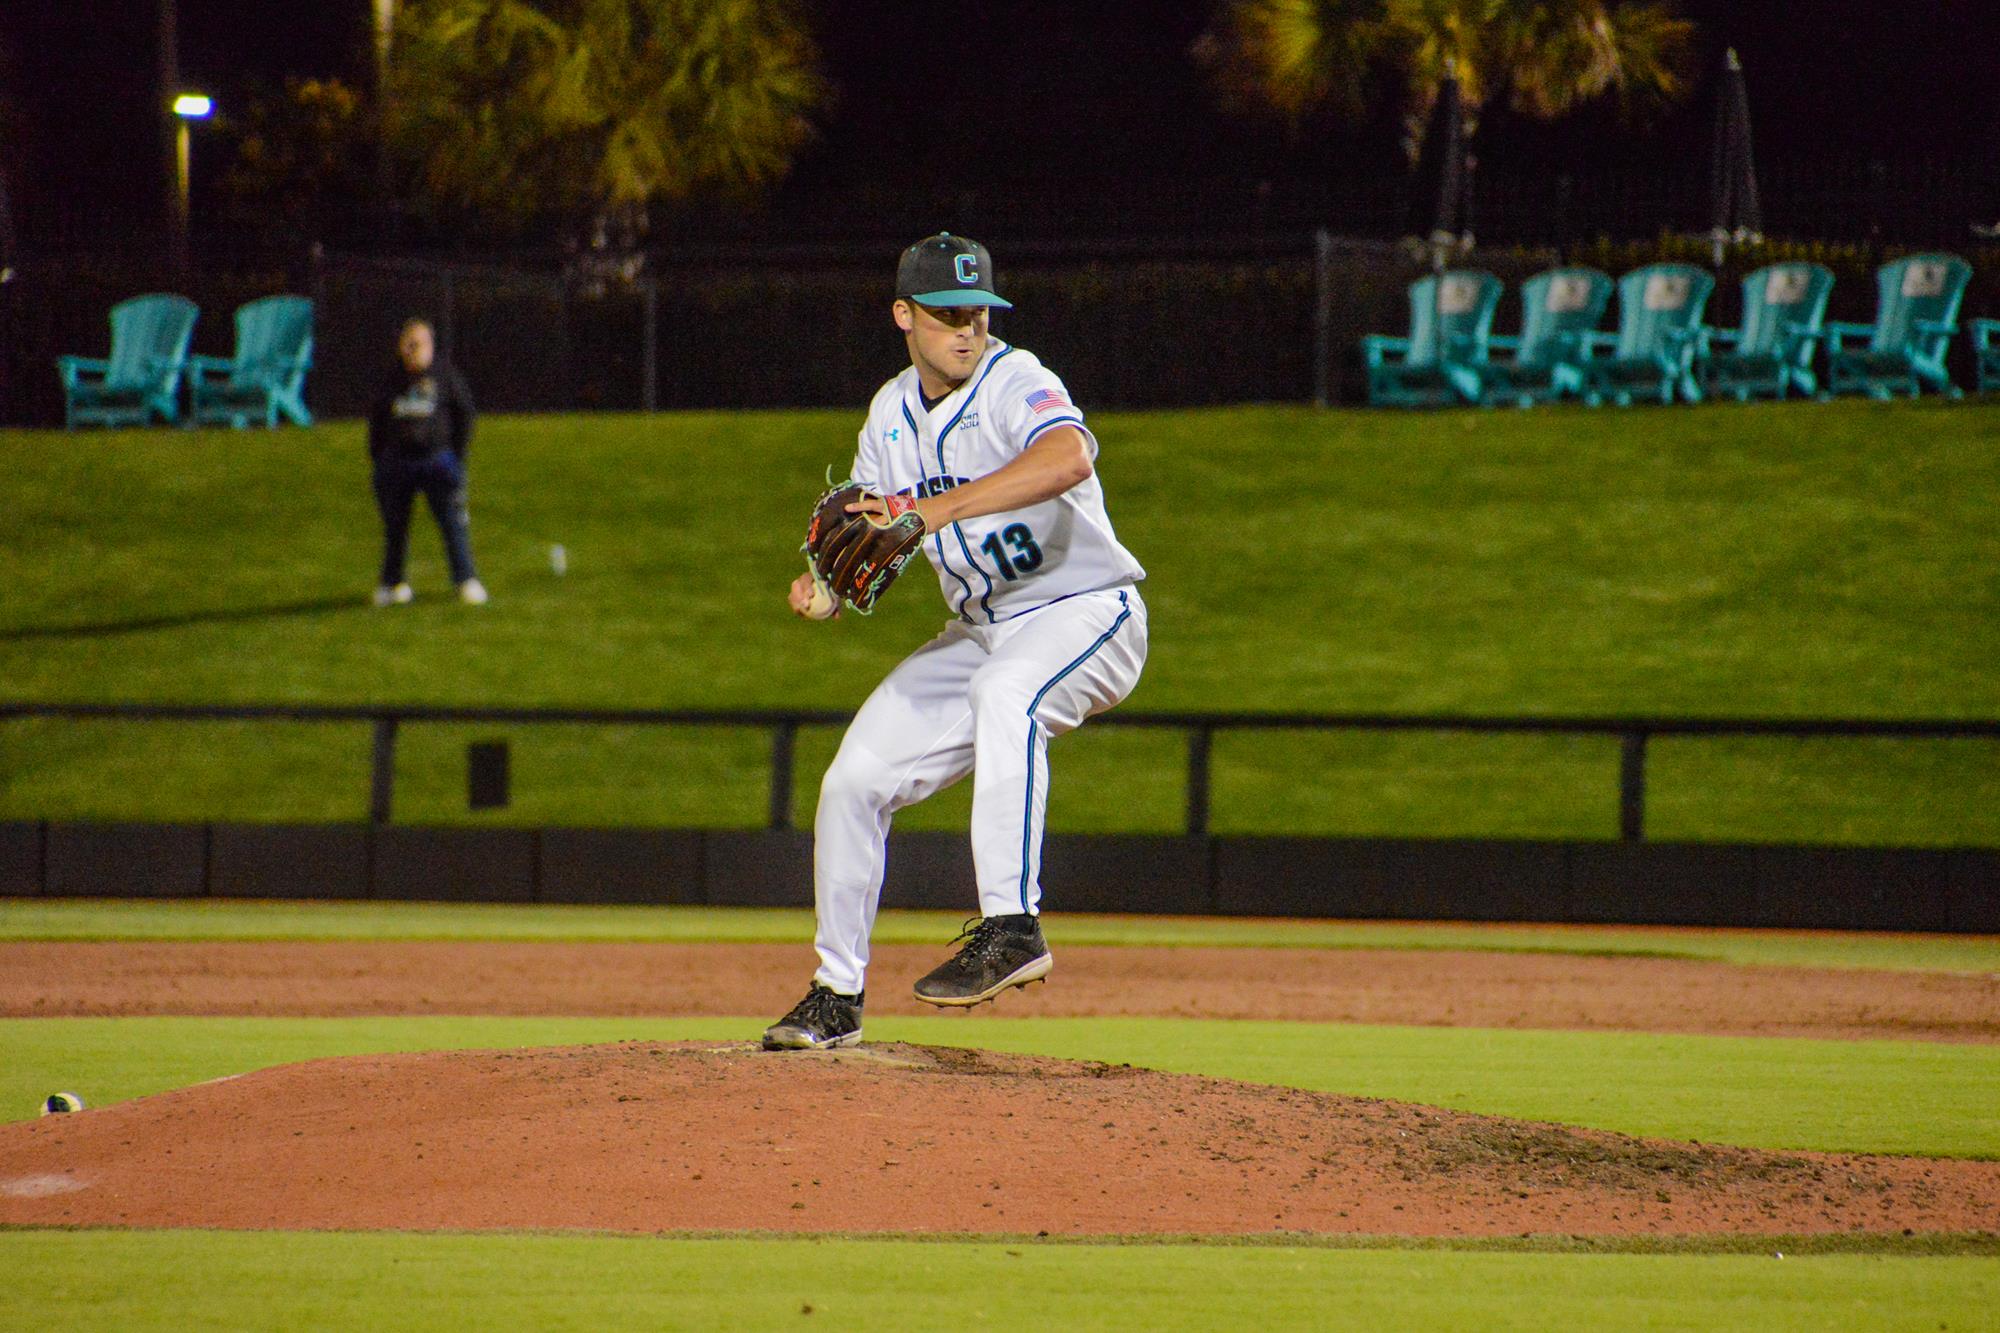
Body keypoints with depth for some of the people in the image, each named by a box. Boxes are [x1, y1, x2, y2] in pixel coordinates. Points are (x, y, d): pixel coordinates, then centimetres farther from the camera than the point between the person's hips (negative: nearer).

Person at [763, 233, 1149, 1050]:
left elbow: (1068, 459, -40)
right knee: (854, 780, 1)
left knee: (1005, 690, -39)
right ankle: (836, 996, 14)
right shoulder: (891, 413, 6)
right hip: (979, 634, 8)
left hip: (1086, 612, -8)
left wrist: (937, 510, -47)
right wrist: (827, 581, -14)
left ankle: (1010, 924, -42)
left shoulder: (1015, 383, -17)